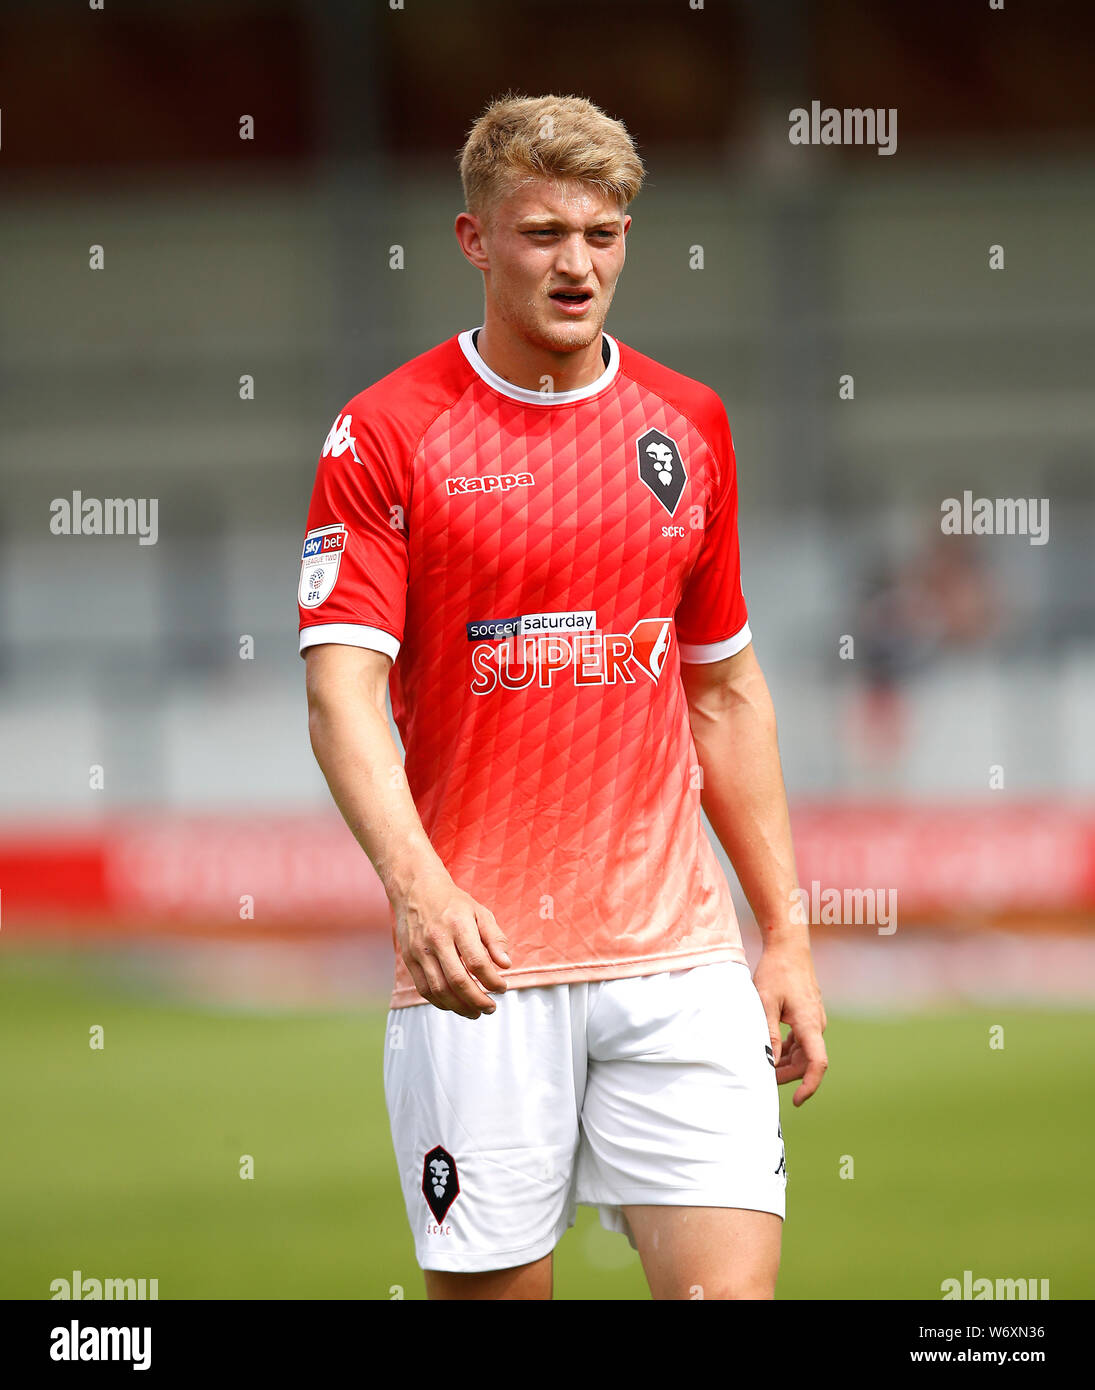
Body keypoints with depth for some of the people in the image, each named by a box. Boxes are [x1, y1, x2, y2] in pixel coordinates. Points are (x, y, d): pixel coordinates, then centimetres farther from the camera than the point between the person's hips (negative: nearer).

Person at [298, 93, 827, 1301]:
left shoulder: (689, 427, 11)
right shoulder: (386, 434, -3)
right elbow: (343, 693, -12)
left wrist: (786, 935, 14)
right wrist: (417, 886, -29)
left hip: (675, 956, 3)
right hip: (476, 960, -3)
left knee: (727, 1281, -9)